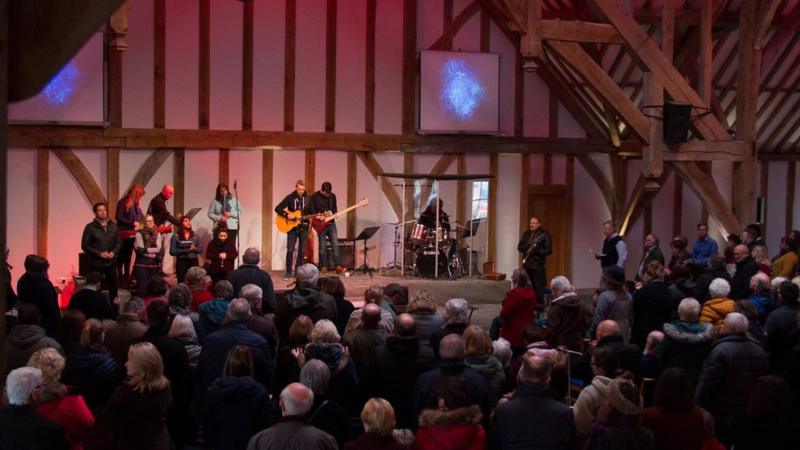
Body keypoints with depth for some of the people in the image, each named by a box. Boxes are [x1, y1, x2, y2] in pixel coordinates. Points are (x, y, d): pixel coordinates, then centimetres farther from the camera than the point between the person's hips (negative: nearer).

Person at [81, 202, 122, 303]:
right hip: (96, 264, -4)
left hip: (111, 262, 4)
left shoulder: (113, 226, 8)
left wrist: (114, 252, -9)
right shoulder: (90, 227, -5)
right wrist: (99, 254, -15)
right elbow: (85, 245, -7)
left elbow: (119, 242, 11)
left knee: (113, 287, 9)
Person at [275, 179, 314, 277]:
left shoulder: (307, 199, 5)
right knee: (290, 250, -6)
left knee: (302, 250, 4)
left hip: (304, 228, 3)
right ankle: (289, 271, 2)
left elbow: (312, 213, 8)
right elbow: (277, 208, -6)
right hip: (292, 227, -3)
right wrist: (287, 215, -18)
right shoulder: (290, 198, -4)